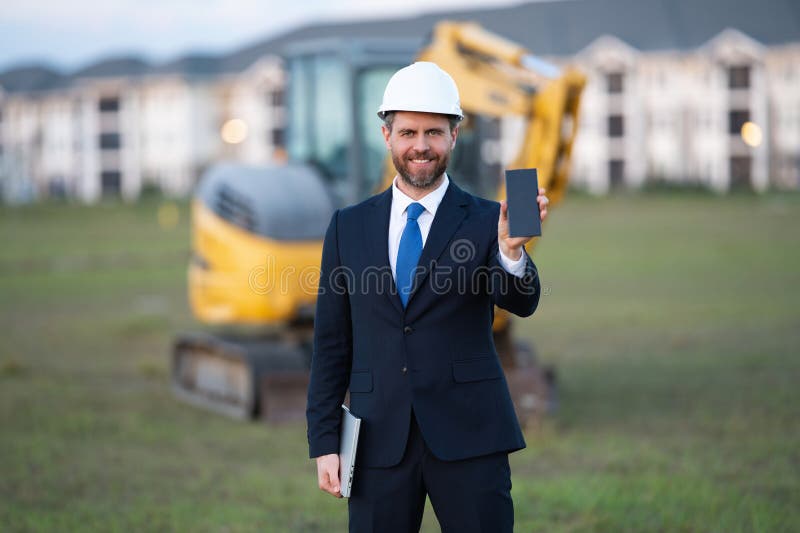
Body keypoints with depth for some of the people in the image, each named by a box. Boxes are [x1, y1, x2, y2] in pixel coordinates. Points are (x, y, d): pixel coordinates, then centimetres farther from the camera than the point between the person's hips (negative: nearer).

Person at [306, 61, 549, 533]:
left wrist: (511, 249, -36)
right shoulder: (349, 228, 7)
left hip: (468, 439, -2)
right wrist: (325, 442, 3)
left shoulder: (486, 221, 1)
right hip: (379, 441, 2)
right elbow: (331, 345, 8)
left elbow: (522, 301, -15)